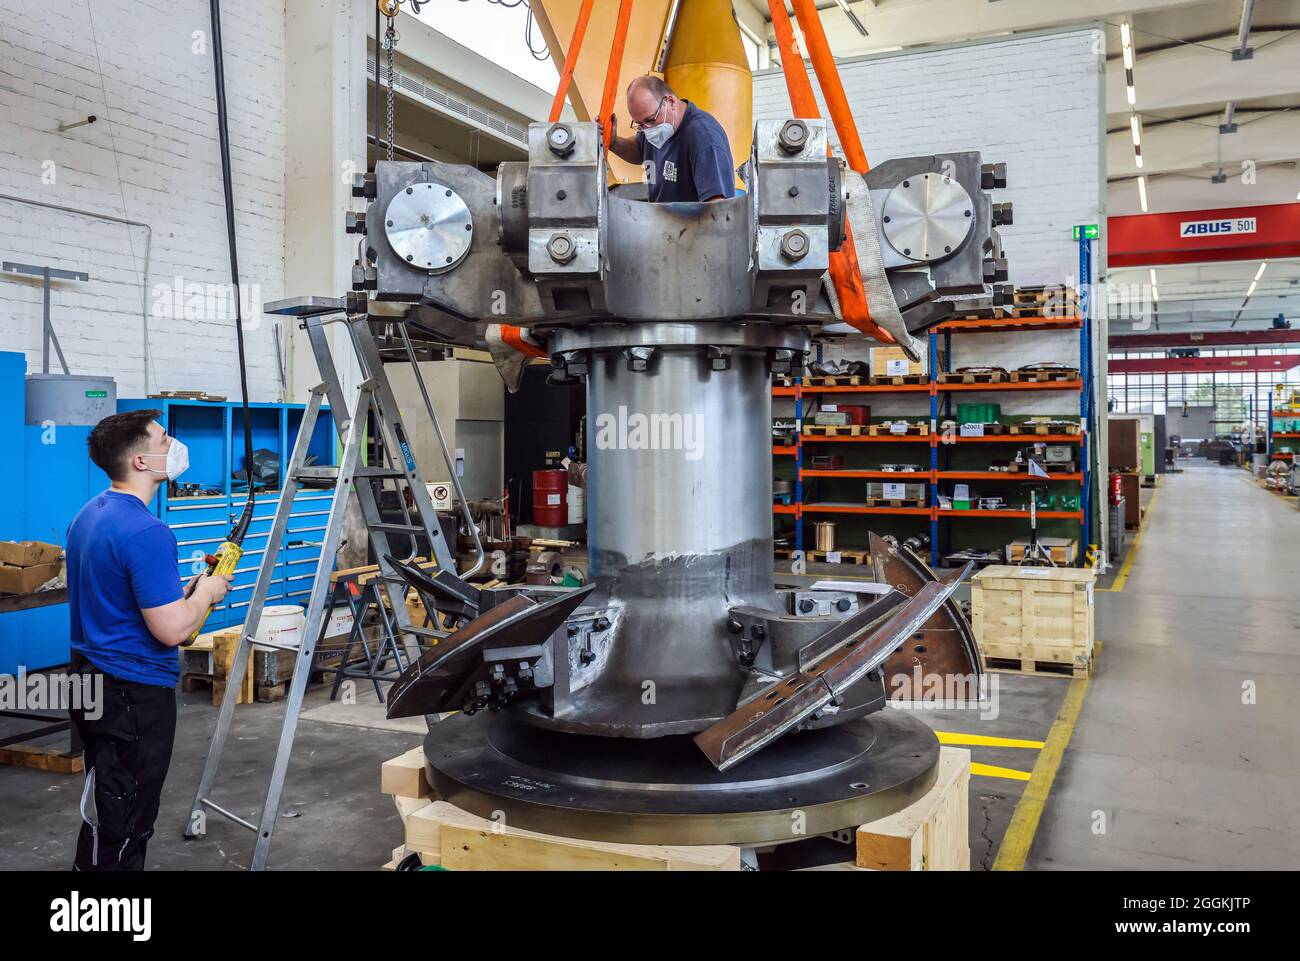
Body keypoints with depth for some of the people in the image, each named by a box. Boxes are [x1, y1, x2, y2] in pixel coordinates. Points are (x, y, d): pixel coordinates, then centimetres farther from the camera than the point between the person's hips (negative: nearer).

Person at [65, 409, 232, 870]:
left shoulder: (88, 515, 8)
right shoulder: (146, 531, -23)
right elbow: (172, 630, -26)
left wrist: (182, 591, 12)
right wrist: (205, 593, -7)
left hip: (92, 680, 10)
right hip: (134, 692, -10)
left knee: (104, 815, 22)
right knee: (124, 824, 3)